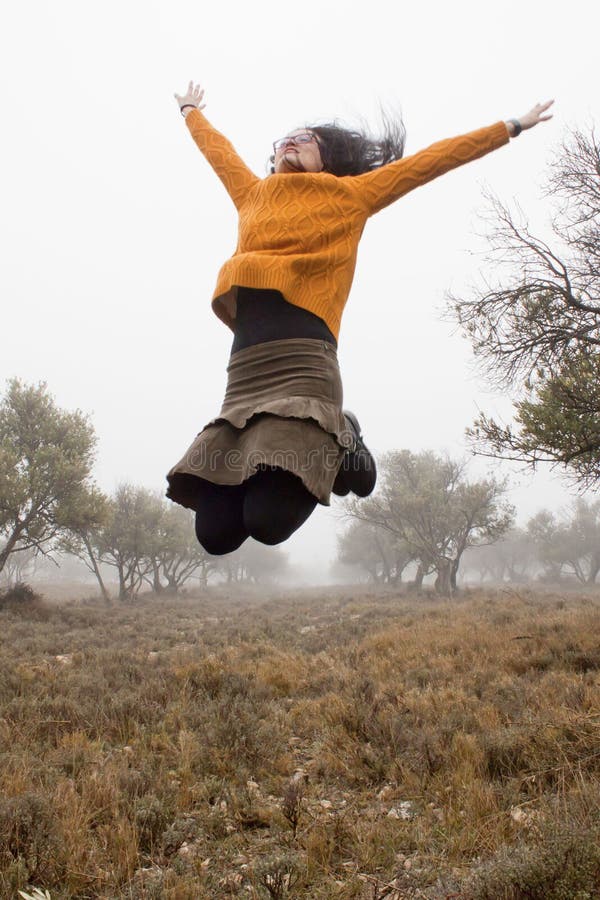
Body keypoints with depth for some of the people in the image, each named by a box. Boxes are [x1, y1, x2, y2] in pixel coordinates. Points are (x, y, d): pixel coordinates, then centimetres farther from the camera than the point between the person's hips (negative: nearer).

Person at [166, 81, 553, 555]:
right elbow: (219, 150, 47)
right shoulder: (253, 196, 29)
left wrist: (511, 127, 32)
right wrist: (192, 111, 64)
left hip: (303, 359, -5)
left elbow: (430, 160, 25)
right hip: (244, 370, 5)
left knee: (268, 521, -21)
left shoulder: (349, 194, 19)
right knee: (215, 534, -5)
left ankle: (339, 443, 7)